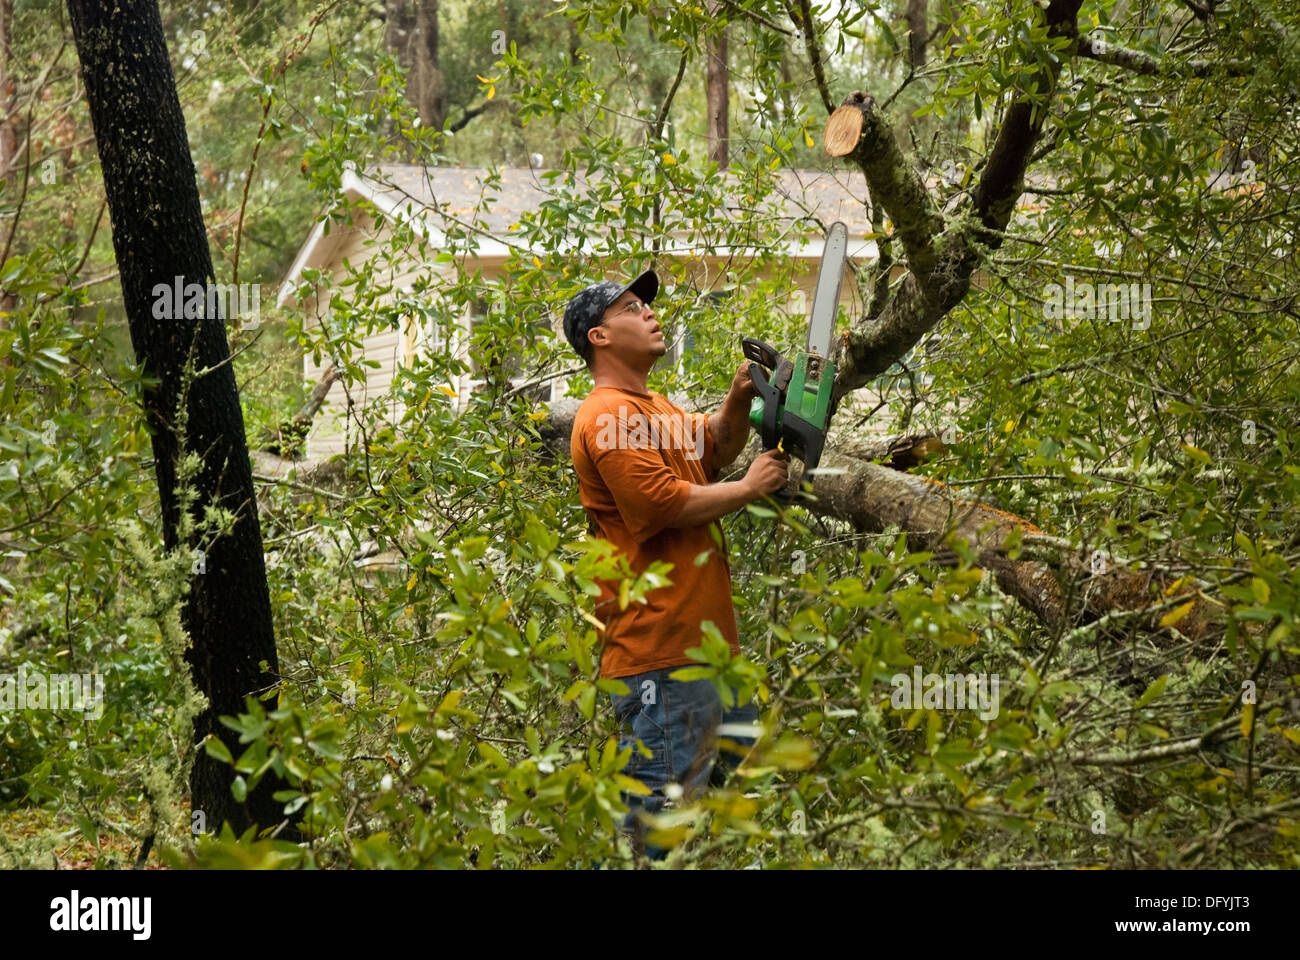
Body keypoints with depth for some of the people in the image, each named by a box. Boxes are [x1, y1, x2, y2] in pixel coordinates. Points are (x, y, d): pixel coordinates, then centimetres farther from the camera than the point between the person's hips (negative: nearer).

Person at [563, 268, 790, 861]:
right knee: (663, 811, -10)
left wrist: (738, 400, 4)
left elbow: (715, 448, 24)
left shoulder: (655, 407, 20)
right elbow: (665, 502, -21)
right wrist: (750, 487, -9)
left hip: (708, 642, 11)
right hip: (659, 655, -11)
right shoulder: (608, 417, -14)